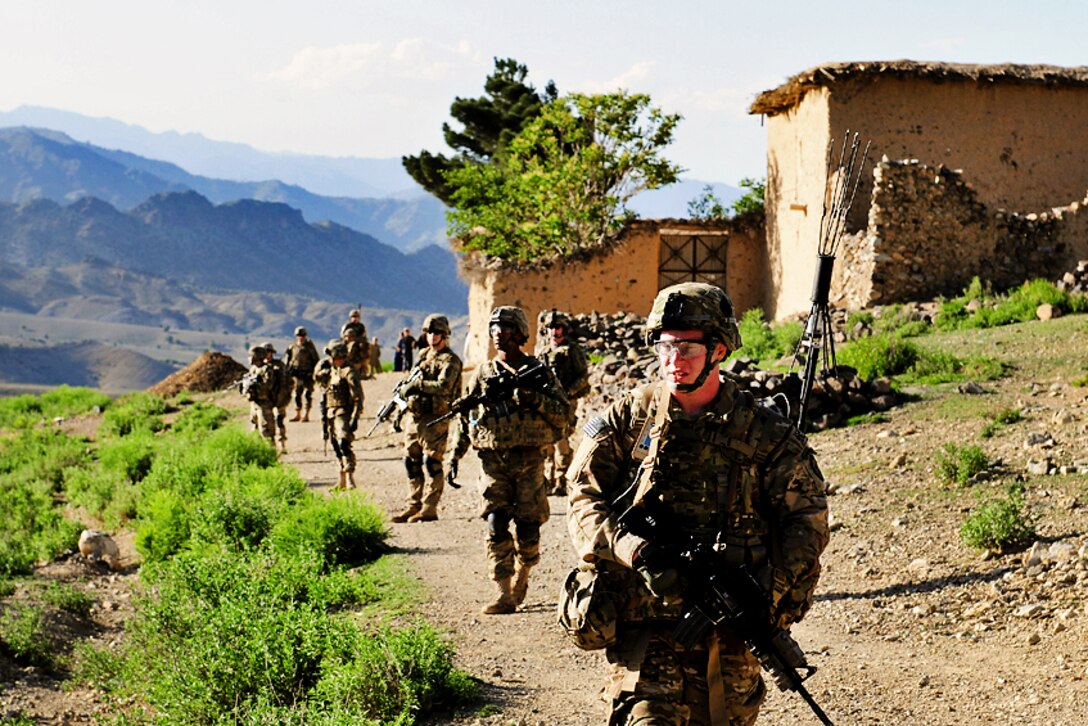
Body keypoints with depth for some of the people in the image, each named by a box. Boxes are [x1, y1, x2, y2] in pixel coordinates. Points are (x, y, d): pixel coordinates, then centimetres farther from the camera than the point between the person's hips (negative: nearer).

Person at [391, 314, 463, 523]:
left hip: (434, 419, -8)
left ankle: (429, 508, -5)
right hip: (414, 416, 8)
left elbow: (444, 386, -22)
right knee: (412, 462, 9)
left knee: (432, 463, -8)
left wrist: (418, 385, -23)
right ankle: (414, 506, 15)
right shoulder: (423, 355, 18)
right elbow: (410, 384, 23)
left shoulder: (450, 360, -7)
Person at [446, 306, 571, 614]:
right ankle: (504, 594, -7)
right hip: (493, 461, 1)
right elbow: (463, 418, 14)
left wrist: (535, 398, -16)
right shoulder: (483, 373, 10)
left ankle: (522, 578, 27)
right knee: (496, 525, -9)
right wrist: (454, 456, 8)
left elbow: (563, 413, -1)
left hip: (529, 460, -1)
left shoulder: (538, 371, 4)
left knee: (528, 528, 2)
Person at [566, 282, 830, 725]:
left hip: (730, 634, 2)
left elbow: (807, 518, 4)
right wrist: (638, 553, -18)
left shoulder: (765, 433, 2)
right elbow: (584, 500, -1)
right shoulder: (628, 419, 3)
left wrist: (774, 588, -11)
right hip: (645, 627, -1)